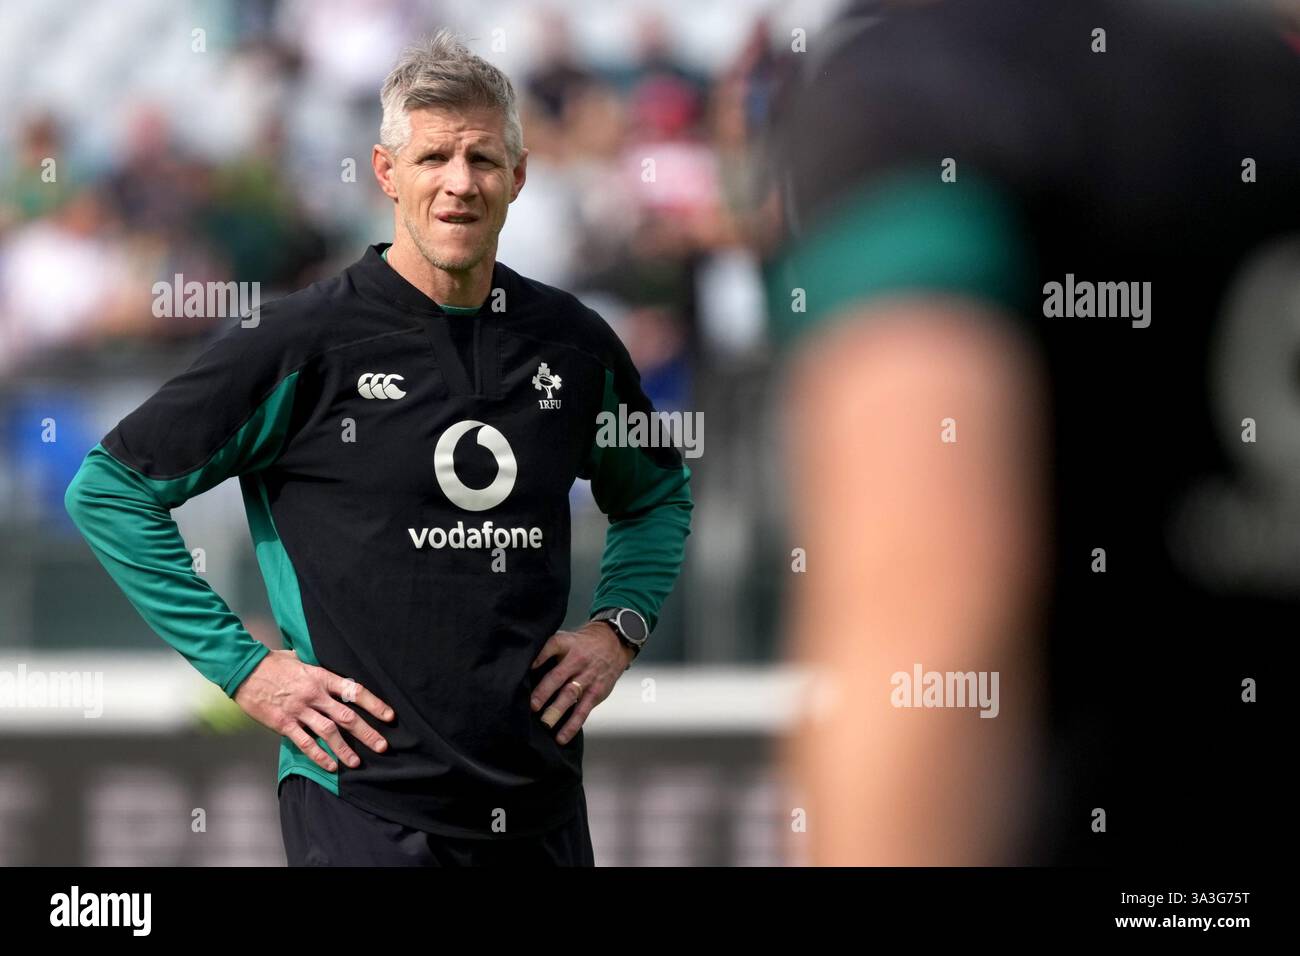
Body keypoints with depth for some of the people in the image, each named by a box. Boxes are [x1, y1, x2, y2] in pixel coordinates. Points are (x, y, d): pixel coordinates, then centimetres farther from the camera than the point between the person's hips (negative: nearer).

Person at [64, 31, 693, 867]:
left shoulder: (572, 343, 7)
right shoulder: (306, 343, -7)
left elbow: (658, 496, 27)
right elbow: (109, 491, -4)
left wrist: (619, 627, 9)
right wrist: (242, 666, -7)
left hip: (541, 799, 5)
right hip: (367, 804, -5)